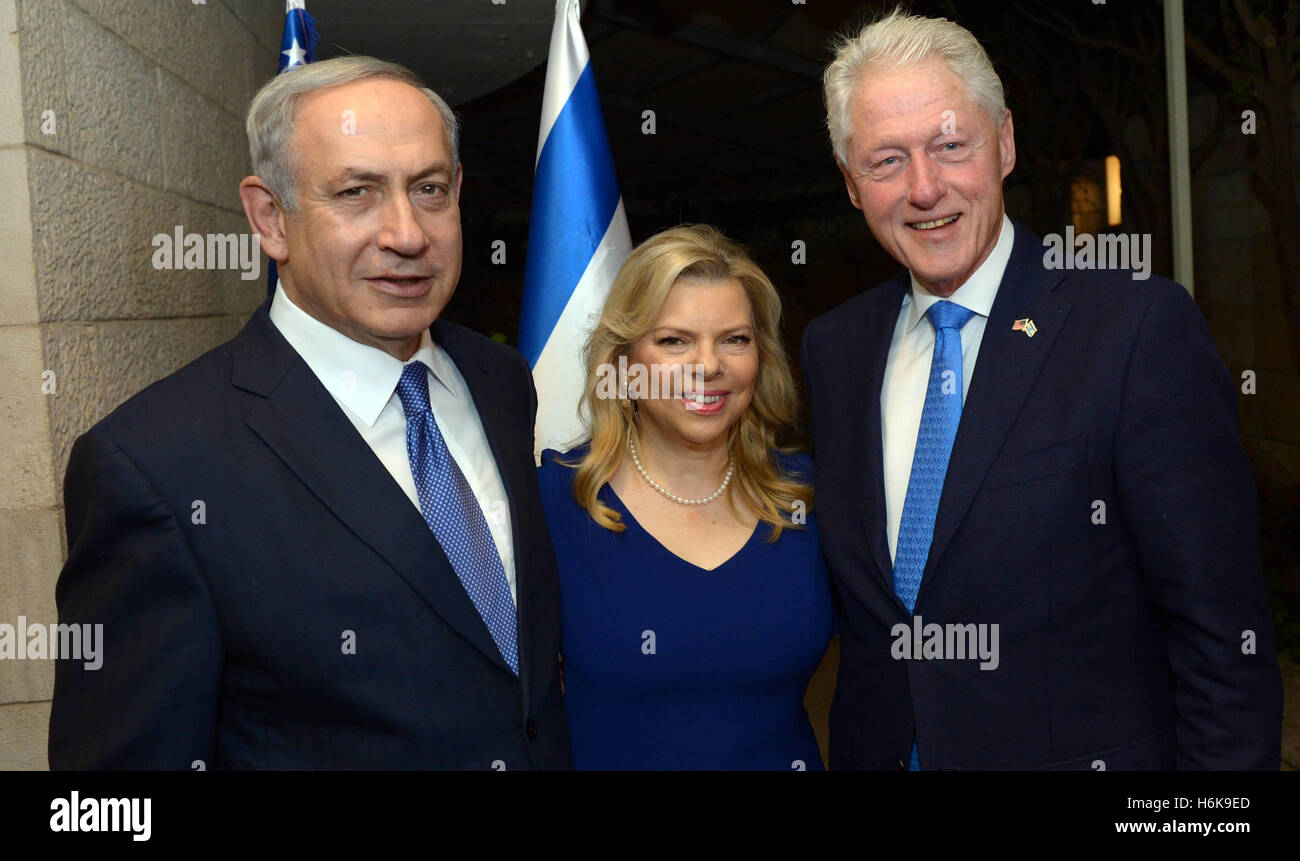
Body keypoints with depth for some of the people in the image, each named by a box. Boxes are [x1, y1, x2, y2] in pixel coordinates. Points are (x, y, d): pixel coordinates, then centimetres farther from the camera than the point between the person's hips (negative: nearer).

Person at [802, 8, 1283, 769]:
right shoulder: (832, 349, 0)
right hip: (882, 749, 4)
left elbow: (1225, 640, -16)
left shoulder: (1144, 329, -16)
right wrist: (856, 748, -1)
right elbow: (857, 602, 7)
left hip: (1089, 750, -4)